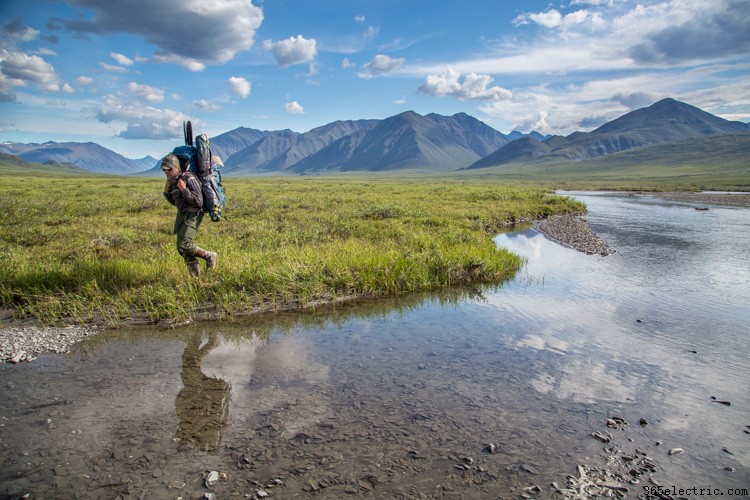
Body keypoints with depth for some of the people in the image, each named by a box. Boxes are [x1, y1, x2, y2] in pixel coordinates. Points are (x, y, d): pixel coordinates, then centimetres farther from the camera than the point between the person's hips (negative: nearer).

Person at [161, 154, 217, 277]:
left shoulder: (189, 179, -20)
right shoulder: (173, 181, 7)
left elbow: (199, 202, -24)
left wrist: (183, 189, -26)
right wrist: (166, 191, 1)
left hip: (193, 215, -9)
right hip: (182, 214, 9)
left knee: (183, 246, -17)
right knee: (182, 246, 6)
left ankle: (209, 256, 5)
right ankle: (195, 274, 19)